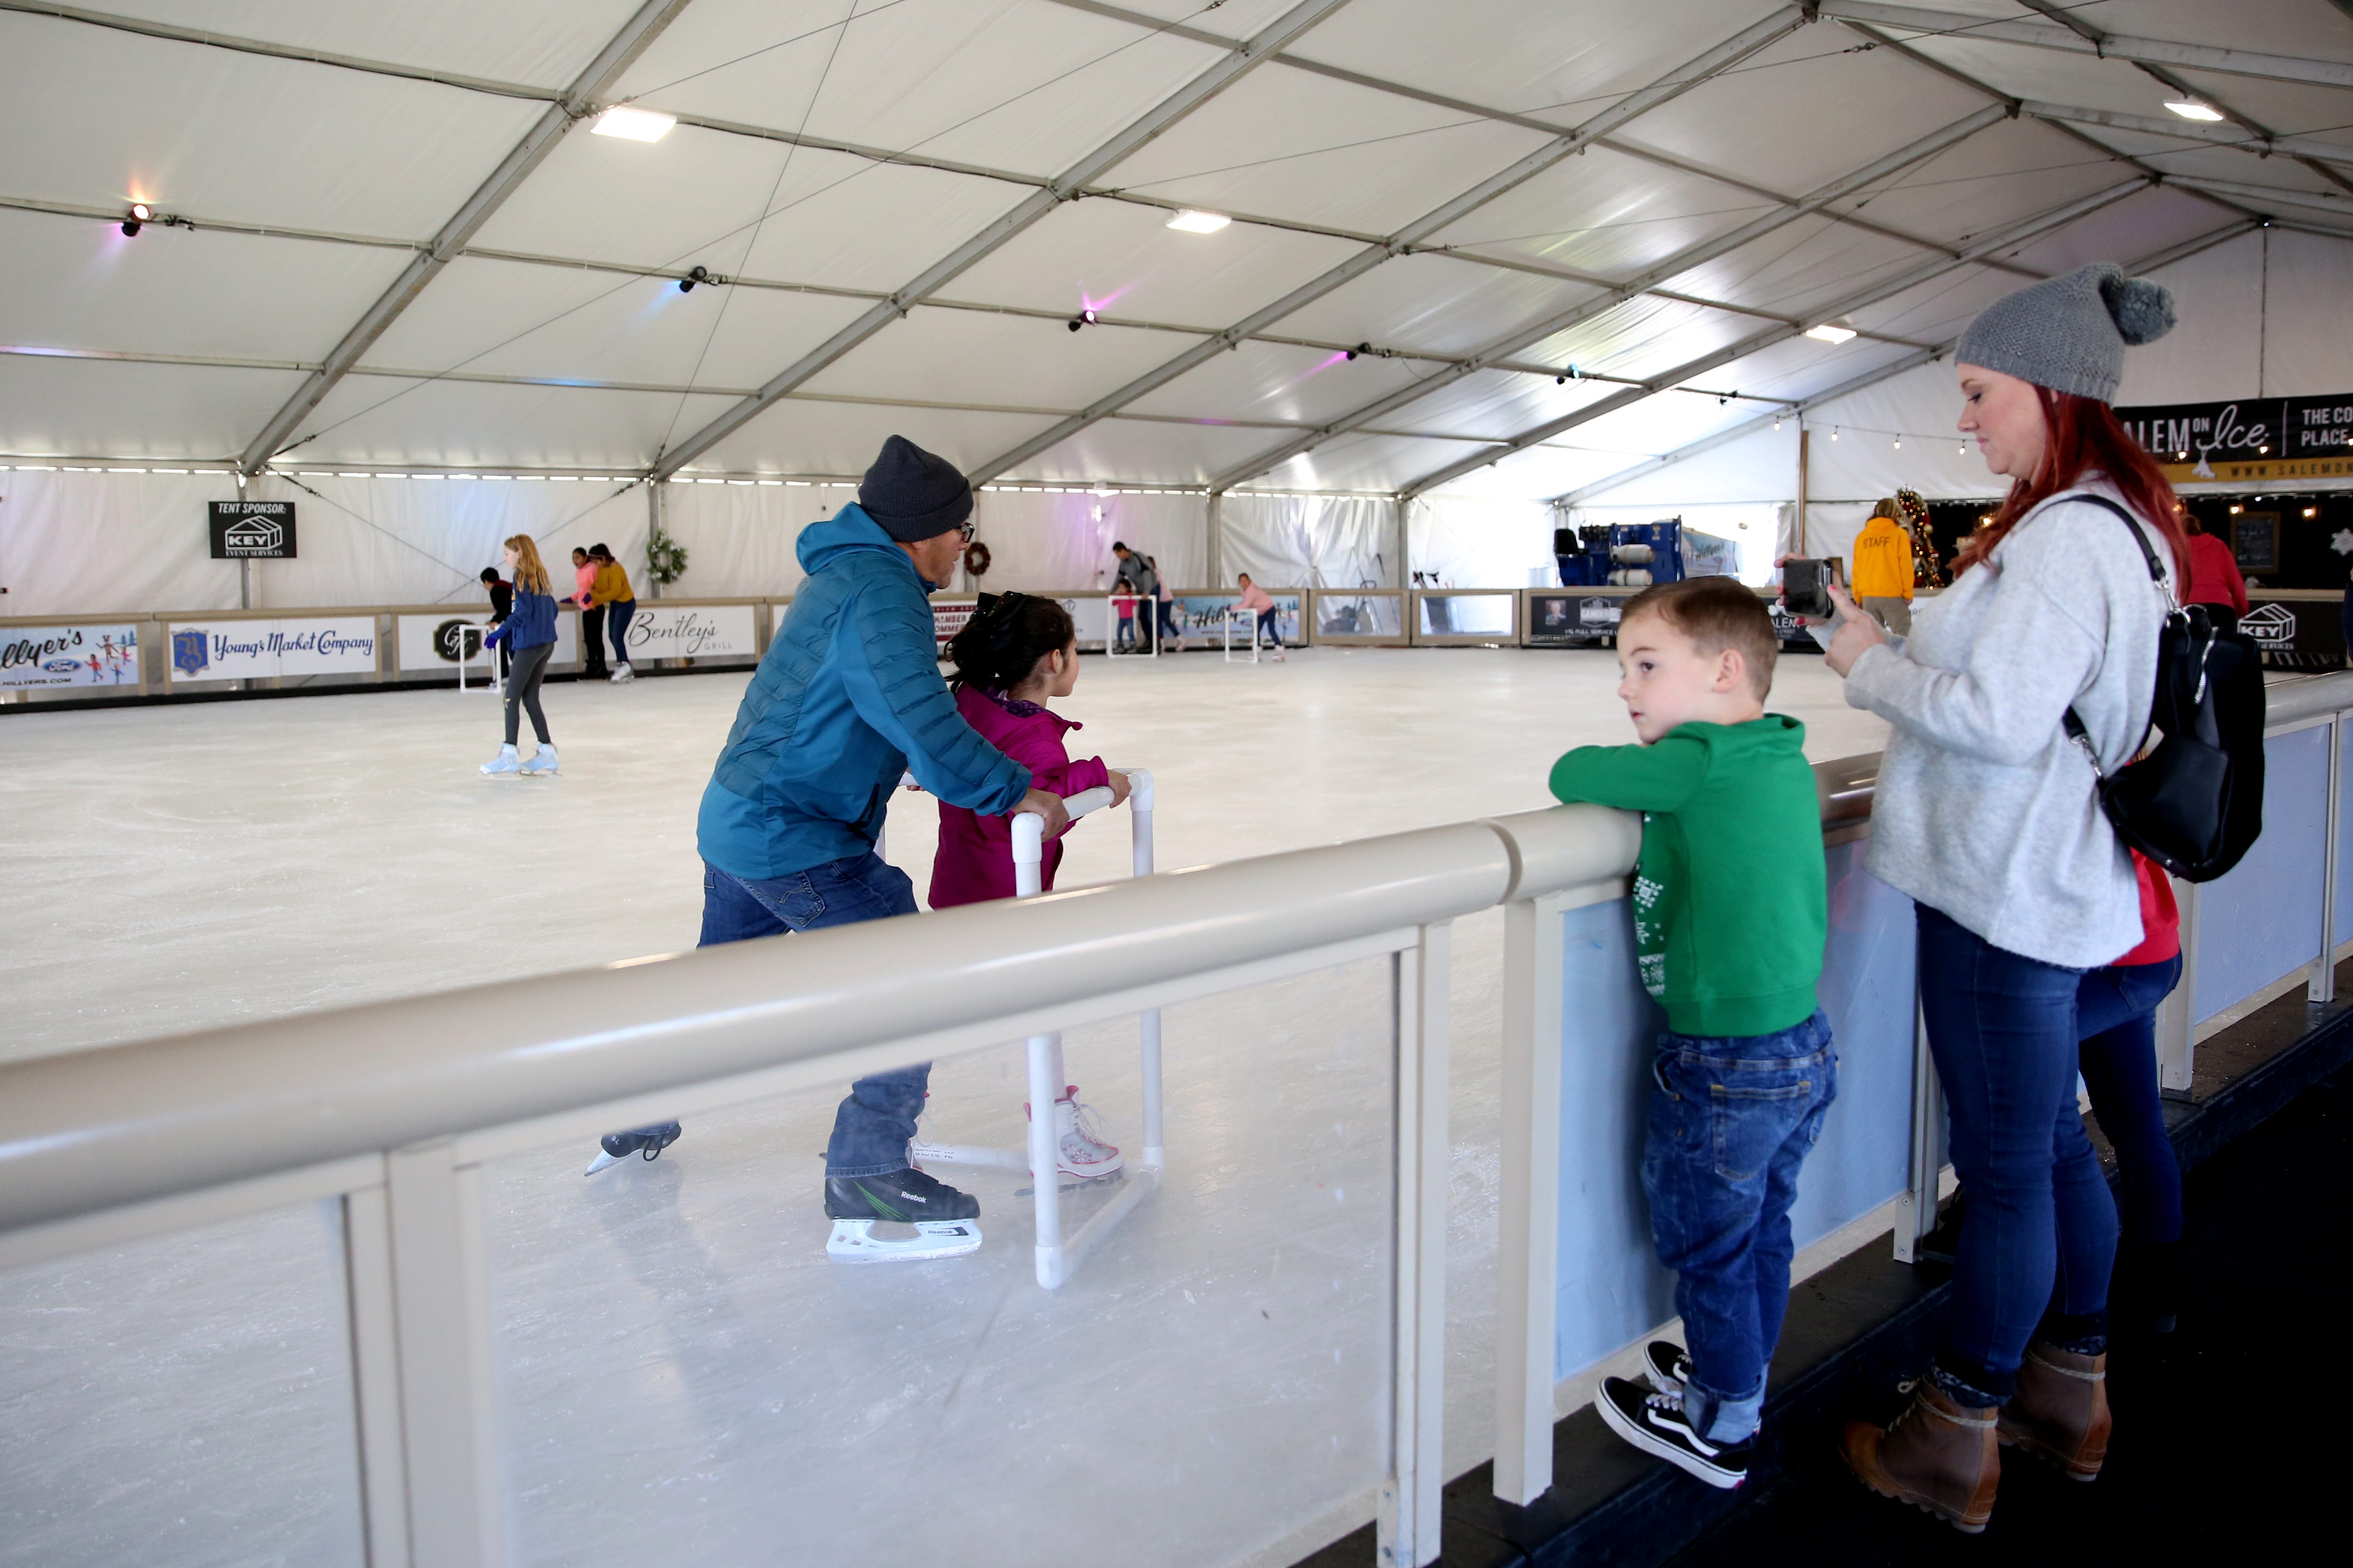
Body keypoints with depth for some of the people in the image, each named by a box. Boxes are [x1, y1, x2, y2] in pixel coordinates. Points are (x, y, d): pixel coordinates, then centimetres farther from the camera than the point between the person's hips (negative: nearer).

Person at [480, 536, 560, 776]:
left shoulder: (521, 577, -10)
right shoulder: (540, 576, 13)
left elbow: (522, 612, -19)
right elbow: (553, 609, 17)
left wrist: (500, 632, -18)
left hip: (529, 645, -8)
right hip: (547, 643, 8)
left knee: (512, 698, -5)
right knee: (530, 698, 12)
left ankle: (509, 754, -7)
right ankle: (547, 751, 10)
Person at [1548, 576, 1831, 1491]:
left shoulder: (1696, 764, -23)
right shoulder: (1785, 759, 2)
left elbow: (1571, 776, -16)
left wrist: (1634, 765, 1)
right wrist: (1655, 775, 5)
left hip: (1725, 1067, -8)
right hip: (1804, 1044, 8)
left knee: (1705, 1246, 11)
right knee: (1760, 1234, 23)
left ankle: (1717, 1429, 28)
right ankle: (1737, 1380, 42)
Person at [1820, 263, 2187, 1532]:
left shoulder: (2067, 535, -19)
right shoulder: (2110, 523, 13)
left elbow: (2000, 716, -25)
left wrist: (1871, 665, -11)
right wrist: (1896, 643, 9)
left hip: (2010, 896, -11)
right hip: (2044, 883, 11)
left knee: (2005, 1168, 1)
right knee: (2052, 1146, 20)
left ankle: (1952, 1445, 15)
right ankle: (2068, 1397, 37)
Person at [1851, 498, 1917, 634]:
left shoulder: (1862, 537, 7)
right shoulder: (1899, 534, -3)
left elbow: (1856, 569, 9)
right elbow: (1905, 566, -6)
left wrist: (1858, 597, 15)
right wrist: (1908, 594, 1)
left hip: (1868, 596, 4)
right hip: (1893, 596, -4)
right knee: (1903, 636, -5)